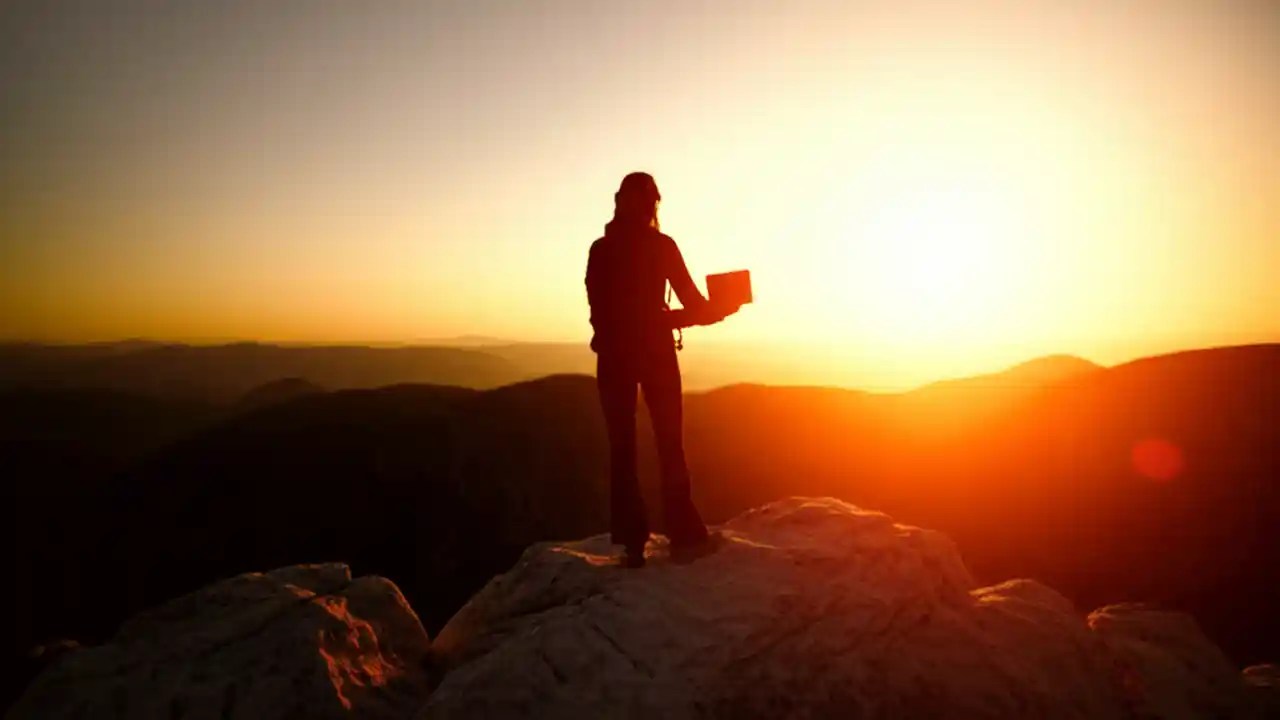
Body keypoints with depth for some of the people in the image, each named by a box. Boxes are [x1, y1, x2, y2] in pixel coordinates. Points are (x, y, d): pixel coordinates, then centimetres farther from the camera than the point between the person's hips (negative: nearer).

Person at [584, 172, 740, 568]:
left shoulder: (600, 249, 2)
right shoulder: (662, 246, -3)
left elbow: (601, 309, 0)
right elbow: (693, 302, -4)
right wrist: (721, 310, 14)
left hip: (614, 353, 2)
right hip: (655, 352, -1)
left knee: (622, 448, 5)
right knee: (670, 444, 8)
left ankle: (633, 543, 4)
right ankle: (684, 535, 8)